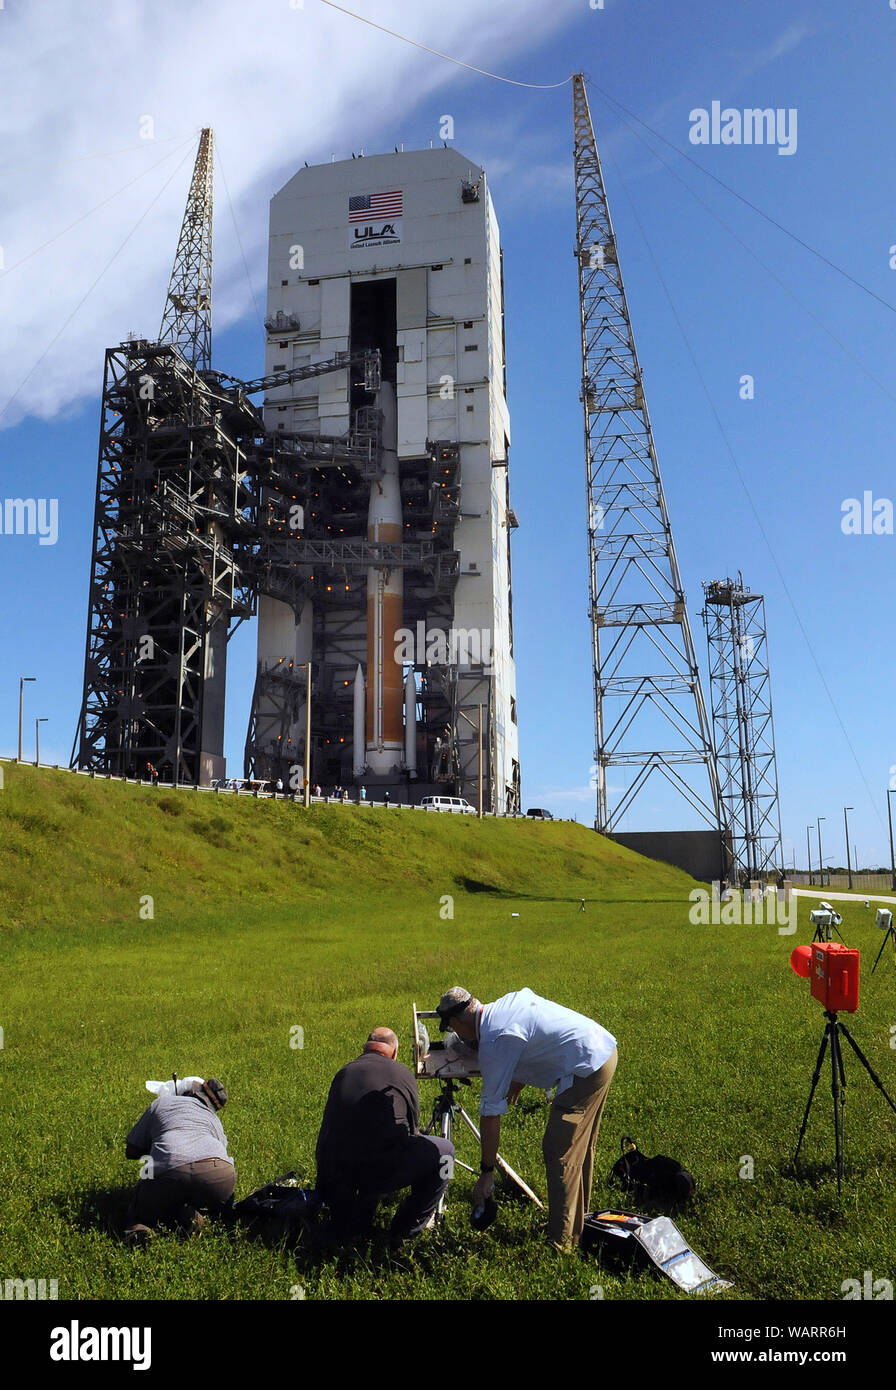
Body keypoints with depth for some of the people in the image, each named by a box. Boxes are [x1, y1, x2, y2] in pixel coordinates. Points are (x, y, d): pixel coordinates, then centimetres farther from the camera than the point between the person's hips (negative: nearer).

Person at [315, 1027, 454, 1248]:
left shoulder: (343, 1073, 20)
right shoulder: (402, 1073, 9)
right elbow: (412, 1128, 21)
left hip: (333, 1176, 6)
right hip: (380, 1171, -6)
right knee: (443, 1151, 14)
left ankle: (344, 1225, 30)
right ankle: (407, 1228, 18)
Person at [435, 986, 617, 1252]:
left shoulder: (493, 1043, -14)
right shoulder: (509, 1000, 11)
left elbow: (491, 1114, -10)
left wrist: (486, 1172, -2)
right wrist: (516, 1084, 27)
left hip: (587, 1067, -10)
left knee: (559, 1153, -3)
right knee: (579, 1147, 20)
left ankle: (562, 1242, 4)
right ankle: (578, 1223, 33)